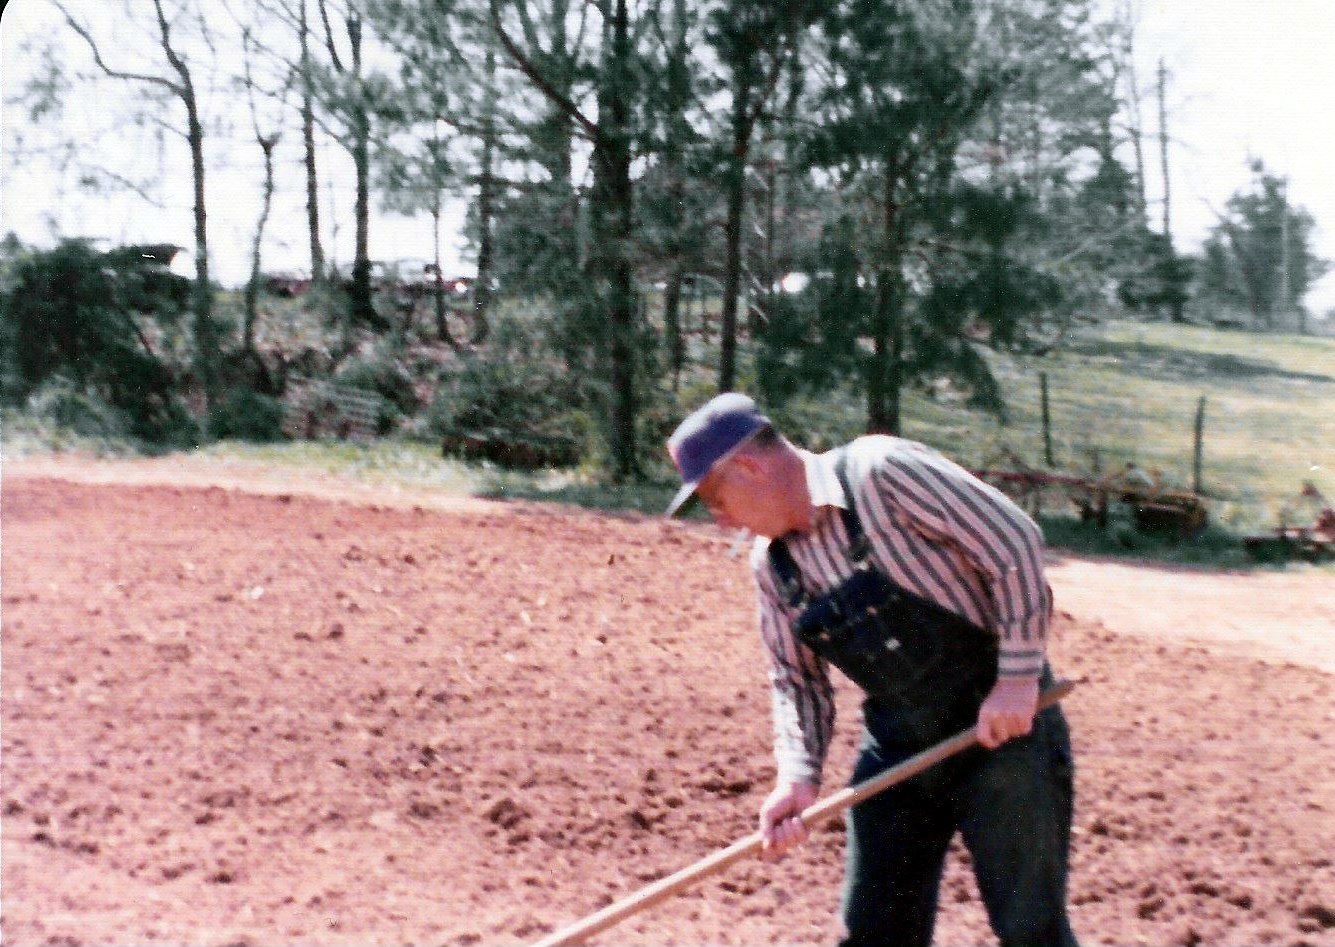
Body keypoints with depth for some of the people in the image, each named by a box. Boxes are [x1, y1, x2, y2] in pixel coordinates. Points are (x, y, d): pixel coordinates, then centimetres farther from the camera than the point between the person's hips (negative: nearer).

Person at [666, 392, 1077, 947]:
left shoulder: (881, 472, -17)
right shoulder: (772, 563, 5)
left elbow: (1015, 543, -18)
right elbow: (797, 679, 10)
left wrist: (1018, 678, -20)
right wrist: (798, 775, -7)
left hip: (1000, 722, -6)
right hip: (895, 744, 7)